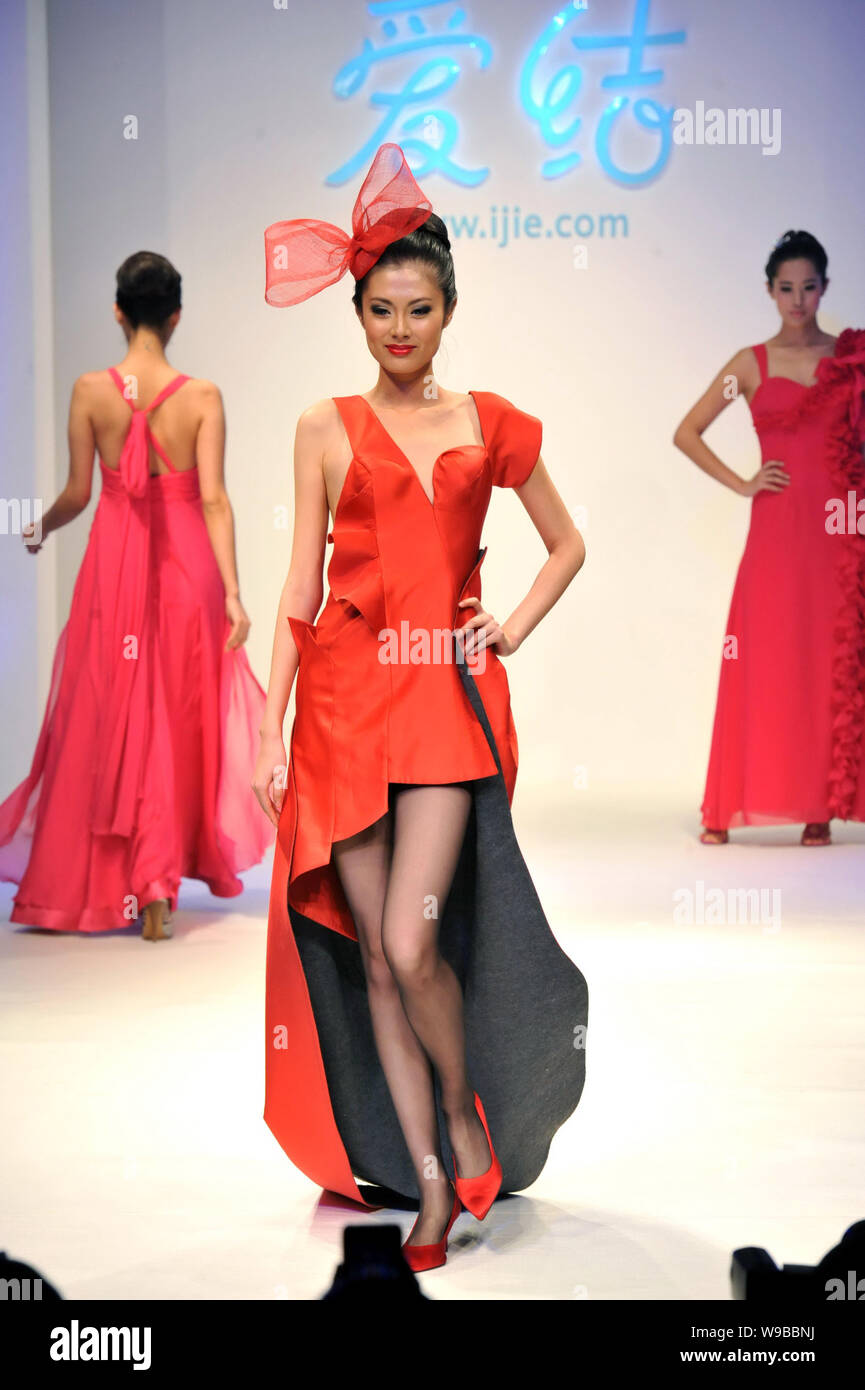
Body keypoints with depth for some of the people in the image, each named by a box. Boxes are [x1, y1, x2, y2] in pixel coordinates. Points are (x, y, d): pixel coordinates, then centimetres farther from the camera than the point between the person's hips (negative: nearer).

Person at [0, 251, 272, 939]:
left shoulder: (91, 390, -5)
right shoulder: (202, 396, -7)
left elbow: (78, 492, -1)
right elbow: (214, 499, -14)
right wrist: (233, 591, -15)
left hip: (114, 563, 1)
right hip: (185, 567, -1)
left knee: (106, 718, 13)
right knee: (177, 717, 11)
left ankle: (91, 881, 20)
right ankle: (159, 879, 8)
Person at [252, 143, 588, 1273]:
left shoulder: (490, 425, 9)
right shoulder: (328, 430, 7)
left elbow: (567, 546, 20)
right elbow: (301, 586, 5)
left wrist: (512, 630, 4)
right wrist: (271, 727, -1)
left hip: (449, 694, -1)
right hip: (344, 694, 1)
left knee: (413, 944, -14)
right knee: (374, 957, 1)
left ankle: (467, 1109, 16)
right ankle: (431, 1187, 12)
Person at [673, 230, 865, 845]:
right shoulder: (752, 363, 7)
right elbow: (687, 433, 9)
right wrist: (742, 484, 1)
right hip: (778, 526, -1)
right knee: (764, 662, -4)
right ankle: (728, 807, 0)